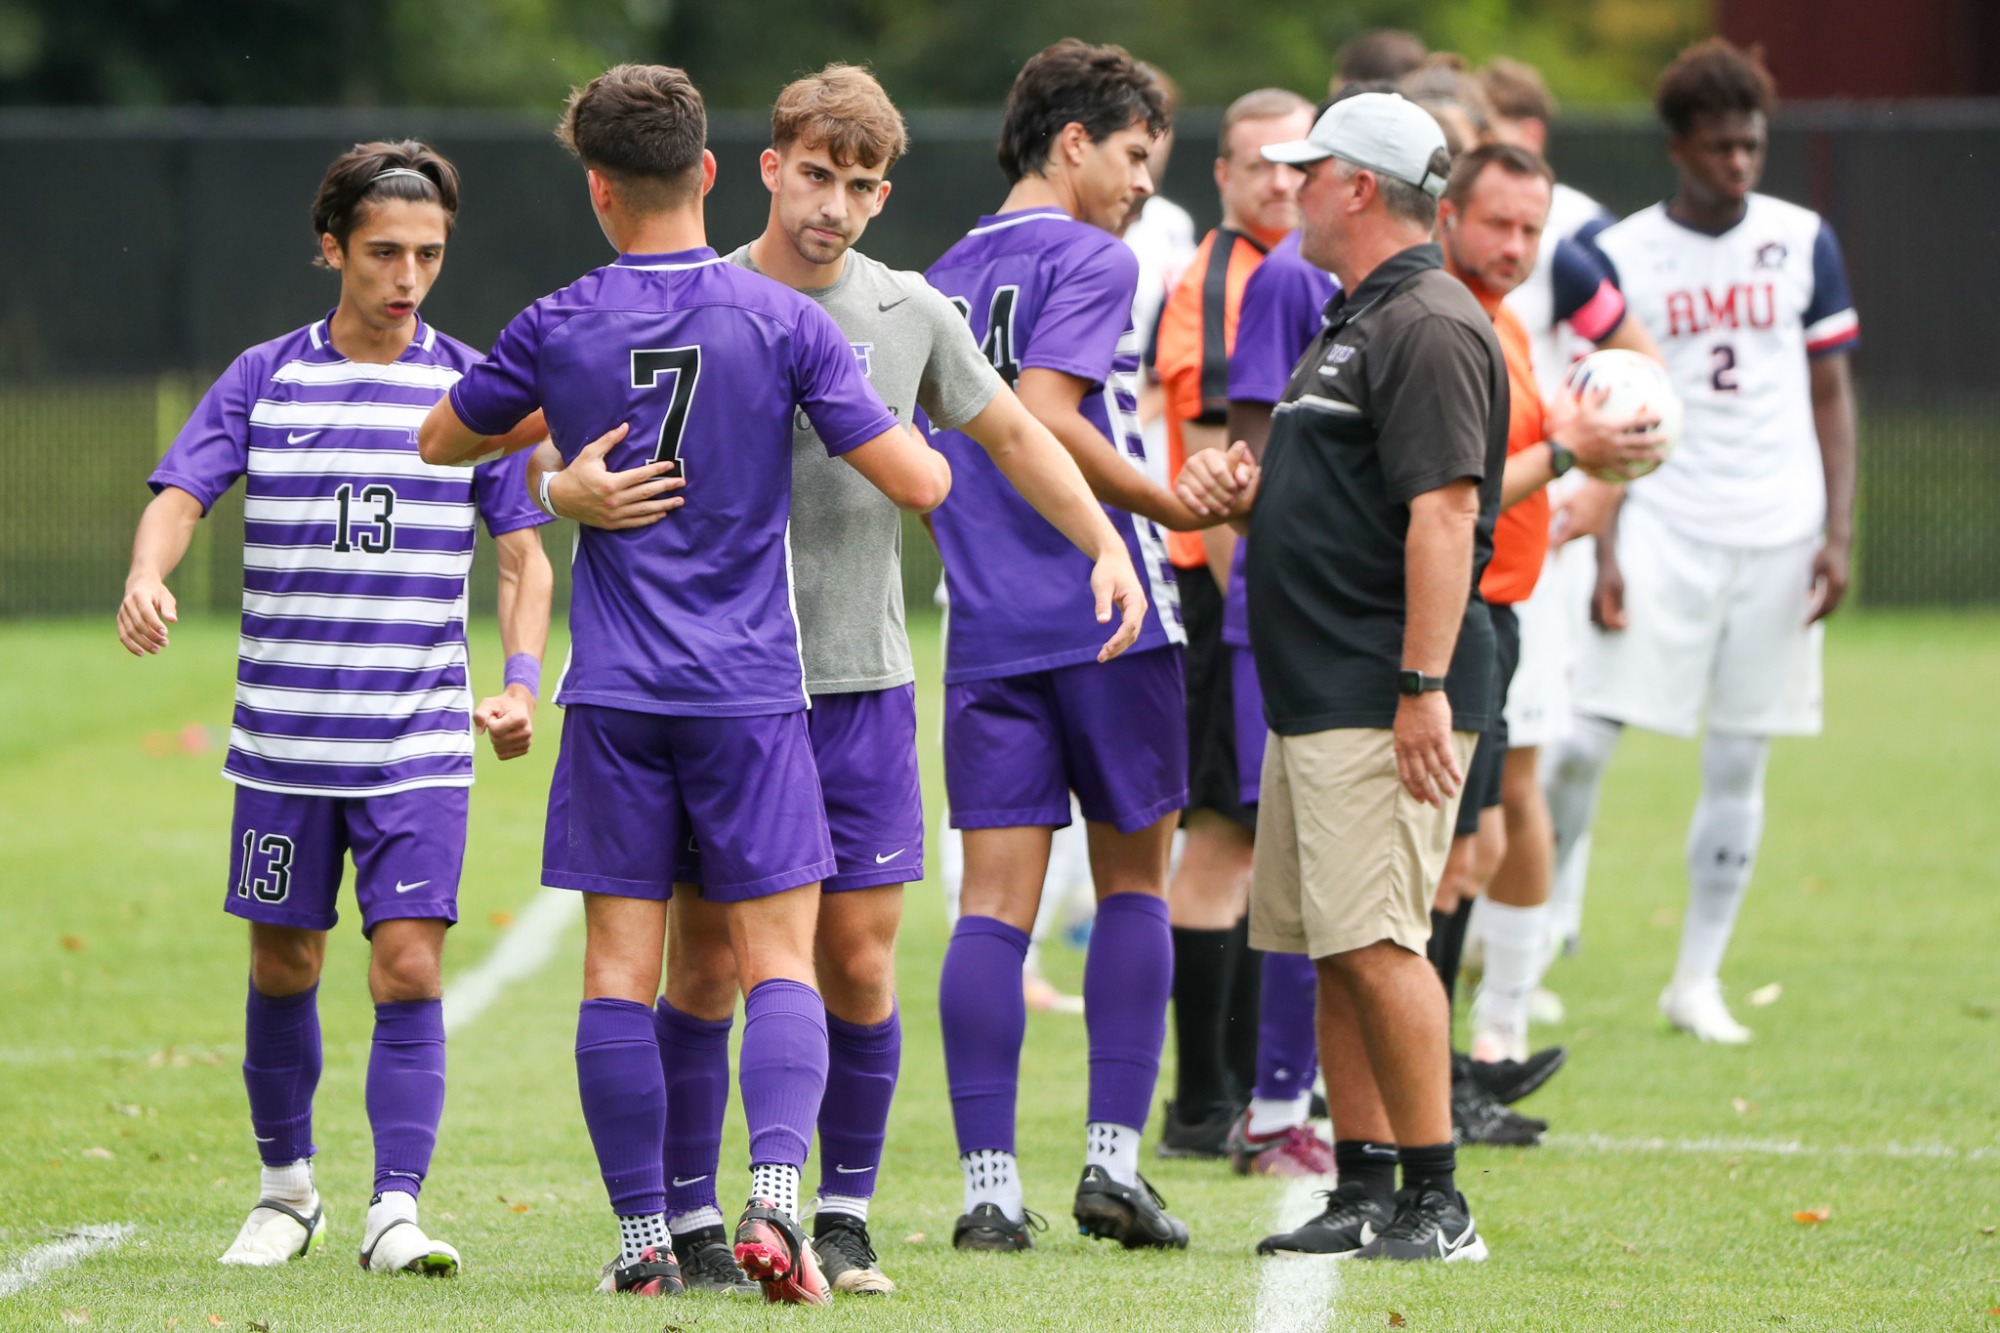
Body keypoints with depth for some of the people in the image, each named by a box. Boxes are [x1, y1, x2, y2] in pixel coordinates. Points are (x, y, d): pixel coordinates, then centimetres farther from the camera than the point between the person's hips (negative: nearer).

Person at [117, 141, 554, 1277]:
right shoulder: (264, 378, 3)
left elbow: (524, 550, 4)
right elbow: (180, 495, -4)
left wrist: (522, 682, -11)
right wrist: (148, 579, -27)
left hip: (422, 745, -1)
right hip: (283, 738, 1)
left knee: (409, 963, -12)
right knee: (284, 966, 9)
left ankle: (395, 1209, -11)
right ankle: (287, 1187, 27)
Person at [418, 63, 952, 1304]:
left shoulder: (557, 331, 0)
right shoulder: (783, 321, -5)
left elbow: (444, 440, 18)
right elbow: (919, 481, -6)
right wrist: (917, 442, 17)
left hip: (616, 694, 1)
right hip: (752, 690, -1)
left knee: (621, 964, 5)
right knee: (780, 962, 0)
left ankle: (644, 1236, 4)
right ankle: (774, 1196, -19)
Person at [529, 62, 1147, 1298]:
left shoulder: (912, 315, 5)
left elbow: (1012, 432, 18)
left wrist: (1108, 546, 7)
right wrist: (577, 491, -28)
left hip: (863, 686, 2)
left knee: (860, 961, 0)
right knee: (706, 959, -2)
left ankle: (847, 1216, 12)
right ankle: (691, 1218, 7)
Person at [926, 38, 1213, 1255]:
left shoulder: (948, 277, 16)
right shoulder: (1092, 260, -6)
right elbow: (1043, 415, -19)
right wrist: (1178, 506, -13)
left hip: (987, 628, 5)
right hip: (1107, 610, -5)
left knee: (996, 901, 1)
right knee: (1134, 880, 8)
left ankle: (990, 1184, -5)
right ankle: (1114, 1158, 3)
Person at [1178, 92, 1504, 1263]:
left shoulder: (1429, 328, -13)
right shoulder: (1356, 323, 21)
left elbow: (1445, 510, -21)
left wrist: (1423, 686, -26)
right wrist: (1244, 494, 8)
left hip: (1387, 699, -11)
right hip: (1315, 693, 11)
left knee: (1377, 941, -14)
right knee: (1332, 947, 10)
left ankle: (1436, 1202, -12)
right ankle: (1364, 1195, 13)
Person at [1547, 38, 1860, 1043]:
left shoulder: (1803, 244, 5)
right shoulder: (1621, 255, 1)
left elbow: (1831, 394, 9)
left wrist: (1838, 533, 0)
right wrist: (1601, 550, -6)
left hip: (1777, 536, 2)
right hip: (1661, 531, -2)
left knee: (1738, 763, 4)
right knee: (1586, 741, -11)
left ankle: (1698, 980, 11)